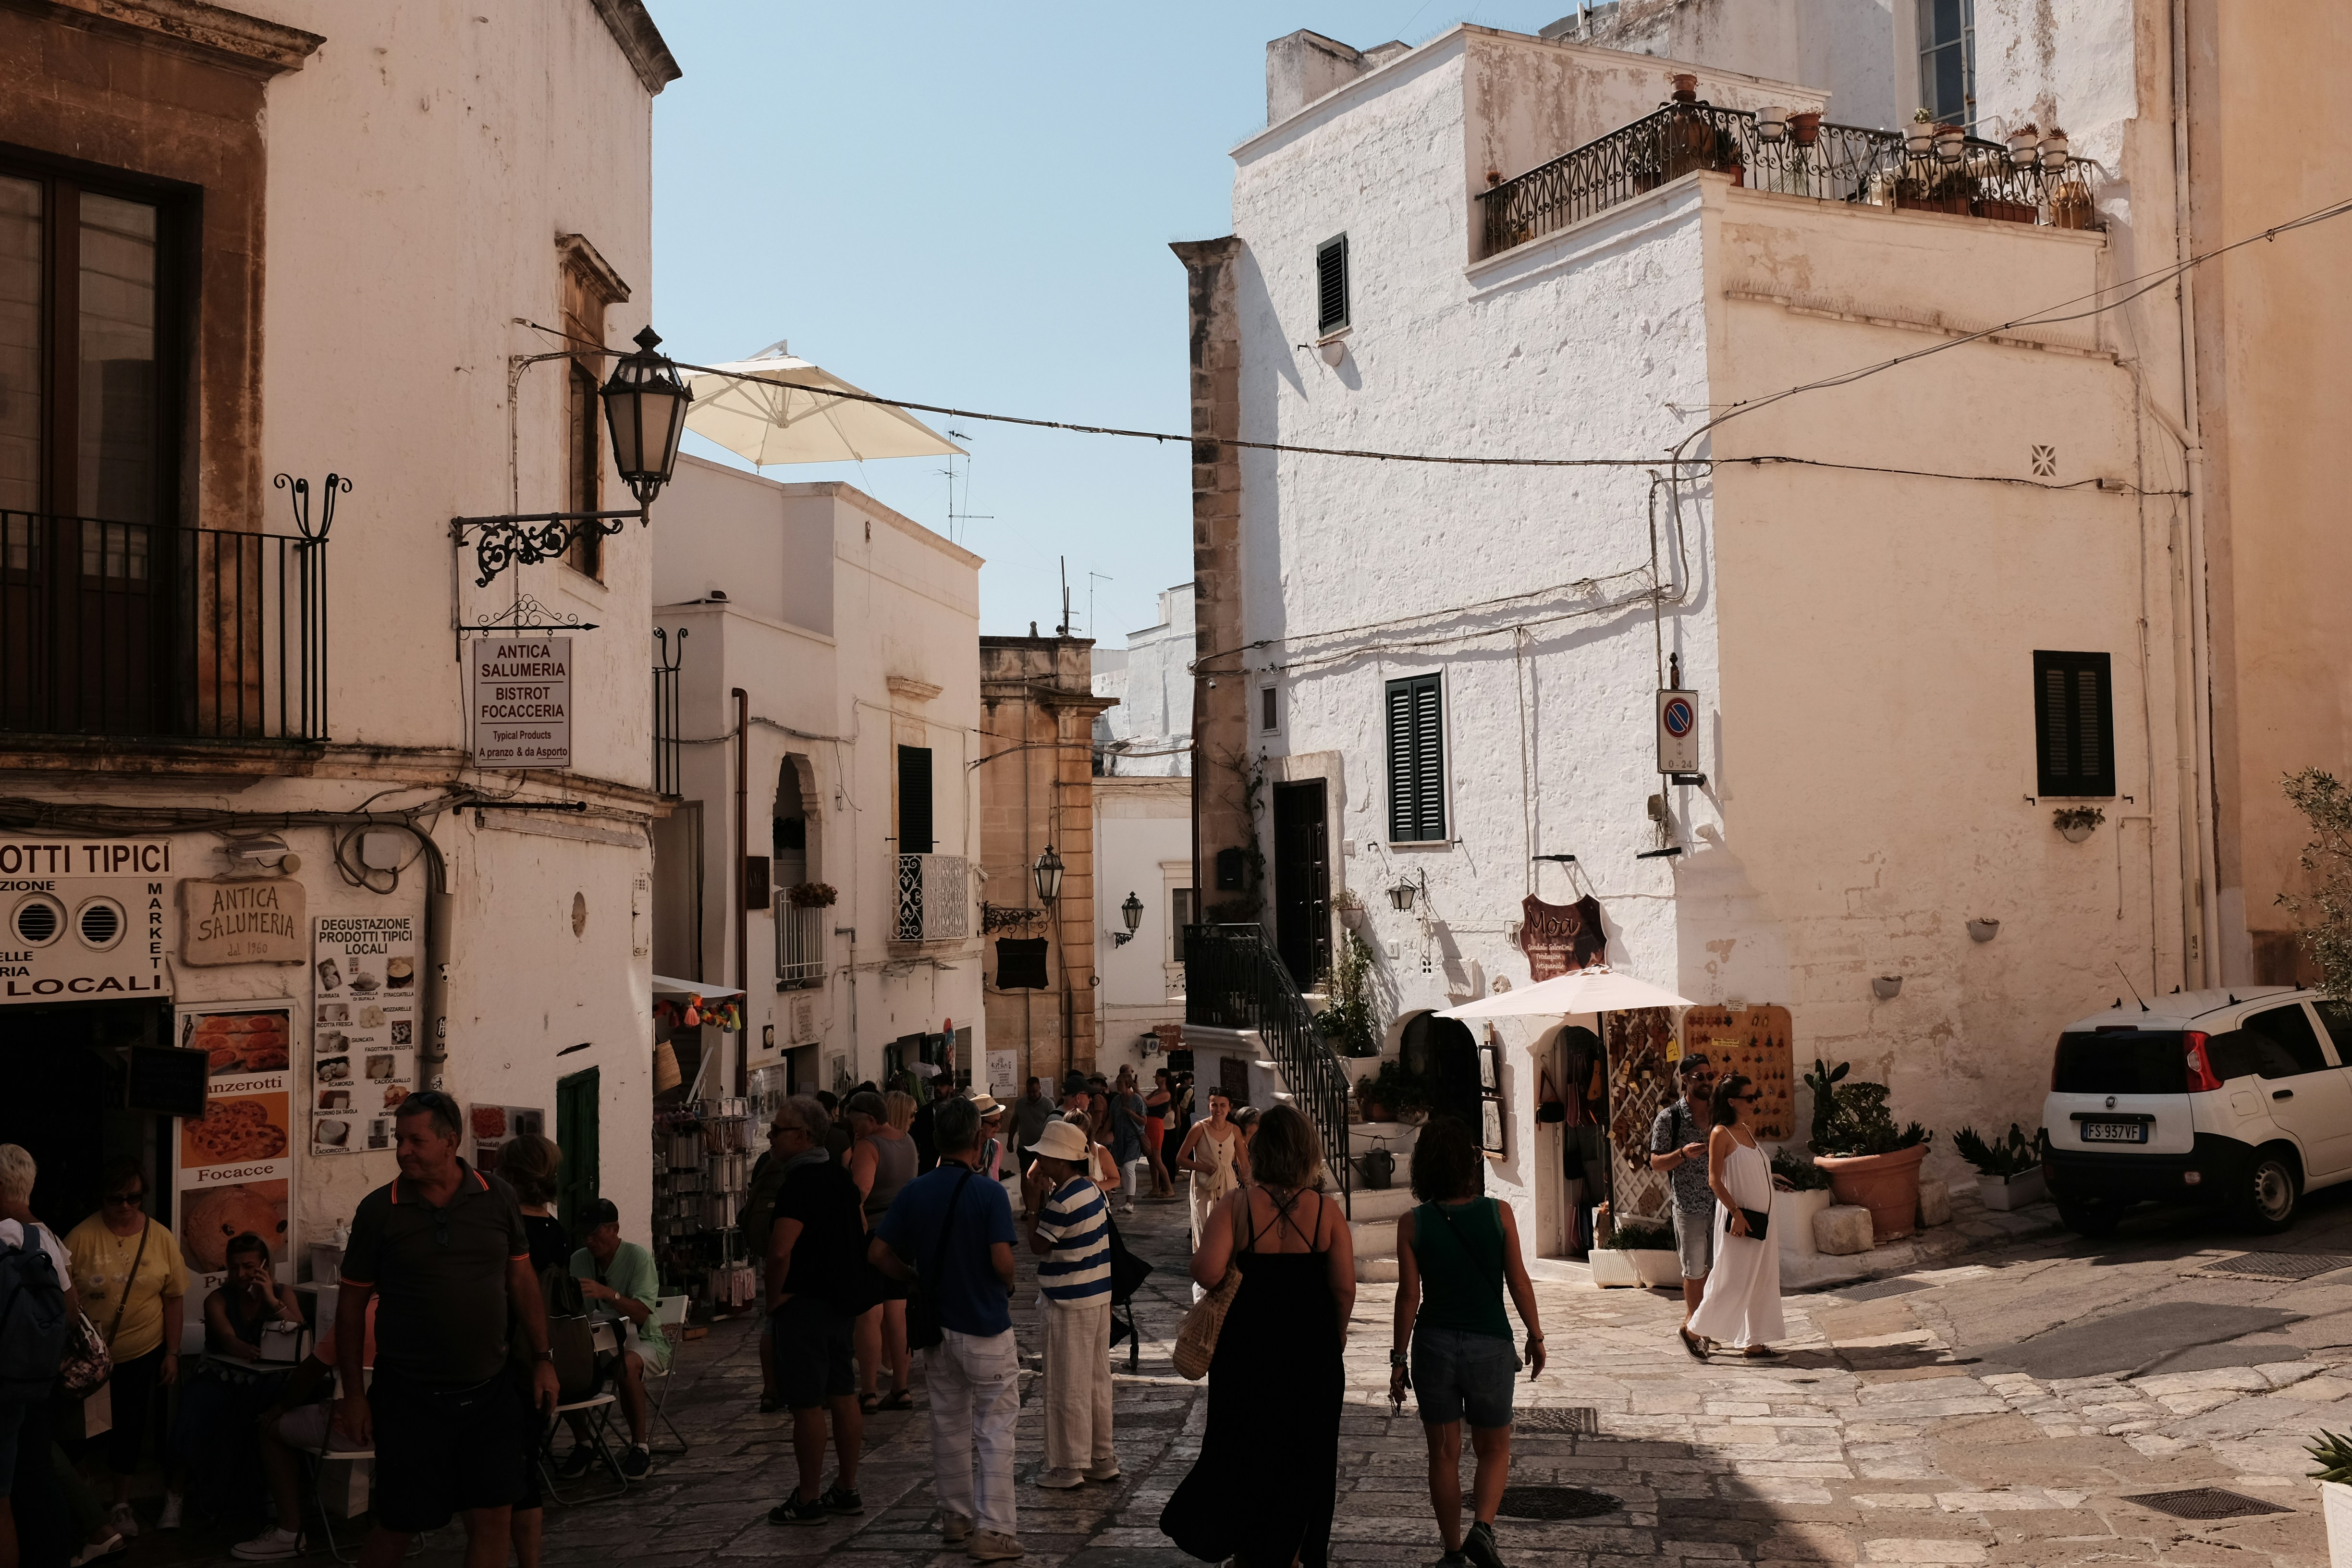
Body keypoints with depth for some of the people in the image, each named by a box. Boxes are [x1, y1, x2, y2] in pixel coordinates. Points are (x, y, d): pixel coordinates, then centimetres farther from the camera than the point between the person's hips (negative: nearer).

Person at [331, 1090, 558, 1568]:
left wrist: (543, 1360, 7)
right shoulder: (379, 1210, -4)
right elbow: (351, 1304, 1)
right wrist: (352, 1393, -2)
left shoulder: (497, 1196, 1)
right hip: (411, 1398, -2)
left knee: (492, 1521, 5)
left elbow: (522, 1280, 9)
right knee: (398, 1527, 4)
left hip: (490, 1391, 2)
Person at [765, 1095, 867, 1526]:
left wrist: (773, 1297, -13)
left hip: (804, 1304, -9)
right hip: (843, 1300, 9)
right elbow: (862, 1232, 21)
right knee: (842, 1394, 13)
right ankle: (847, 1490, 21)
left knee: (807, 1404, -2)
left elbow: (781, 1251, -27)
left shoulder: (799, 1185, -19)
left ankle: (808, 1500, 5)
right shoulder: (841, 1177, 10)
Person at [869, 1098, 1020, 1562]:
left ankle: (955, 1516, 28)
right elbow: (1002, 1261, -22)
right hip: (986, 1328, -5)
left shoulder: (914, 1192, -1)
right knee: (995, 1431, 1)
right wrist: (1007, 1286, -1)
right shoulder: (988, 1193, -17)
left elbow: (878, 1253, -1)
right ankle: (993, 1529, -2)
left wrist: (920, 1280, 11)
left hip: (937, 1327, 5)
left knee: (948, 1426, 17)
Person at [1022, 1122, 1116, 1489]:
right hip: (1099, 1296, 9)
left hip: (1069, 1304, -9)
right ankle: (1102, 1459, 23)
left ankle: (1068, 1466, 8)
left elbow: (1038, 1245, -12)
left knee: (1068, 1388, 1)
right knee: (1097, 1381, 15)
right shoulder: (1094, 1191, 7)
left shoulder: (1062, 1203, -21)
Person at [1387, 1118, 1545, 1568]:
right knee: (1494, 1449, 17)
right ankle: (1482, 1528, -6)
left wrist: (1399, 1358, 2)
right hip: (1490, 1344, 0)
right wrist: (1535, 1336, 10)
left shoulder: (1412, 1223, -8)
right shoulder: (1498, 1214, -8)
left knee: (1444, 1454, 15)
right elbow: (1519, 1283, -4)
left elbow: (1409, 1295, -6)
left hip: (1434, 1345, 1)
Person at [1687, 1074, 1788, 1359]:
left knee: (1760, 1280, 9)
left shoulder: (1745, 1131, 12)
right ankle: (1694, 1329, 13)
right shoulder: (1721, 1133, -13)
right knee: (1731, 1281, -2)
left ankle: (1752, 1342, 15)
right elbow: (1715, 1180, -17)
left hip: (1760, 1218, 8)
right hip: (1738, 1219, -8)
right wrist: (1736, 1212, -22)